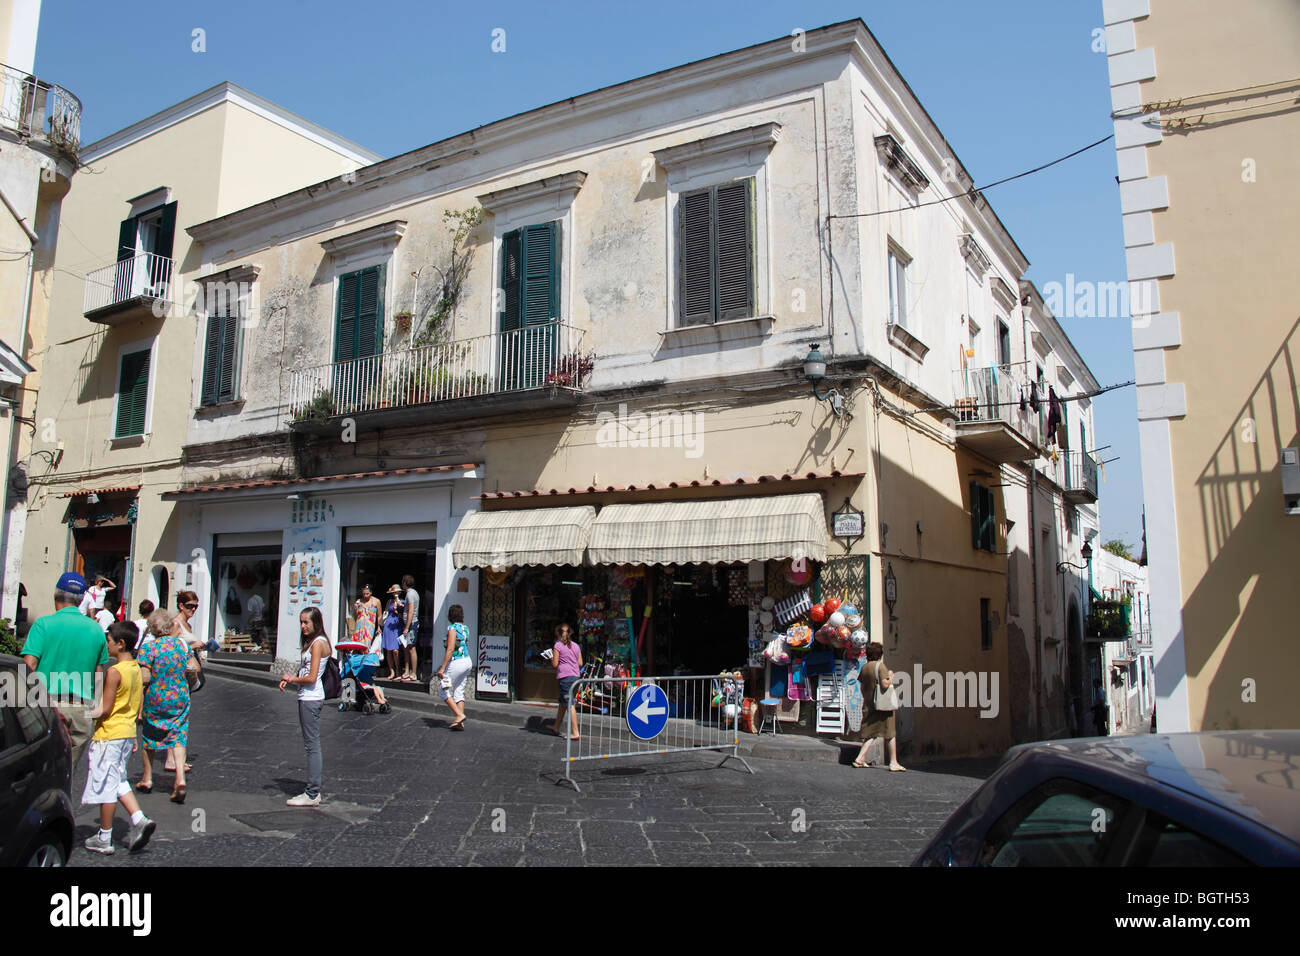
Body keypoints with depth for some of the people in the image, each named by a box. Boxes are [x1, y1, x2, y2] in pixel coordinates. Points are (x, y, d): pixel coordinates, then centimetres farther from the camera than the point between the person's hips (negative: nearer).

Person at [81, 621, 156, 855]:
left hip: (110, 734, -8)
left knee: (106, 784, 2)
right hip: (128, 731, 8)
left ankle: (104, 839, 12)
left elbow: (105, 709, -18)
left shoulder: (114, 672, -18)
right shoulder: (136, 669, 8)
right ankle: (139, 820, 5)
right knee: (119, 781, 18)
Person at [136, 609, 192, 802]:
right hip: (180, 699, 2)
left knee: (150, 737, 17)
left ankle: (147, 779, 29)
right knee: (178, 737, 2)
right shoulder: (181, 644, -1)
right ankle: (180, 779, -15)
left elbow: (145, 678, -14)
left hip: (155, 699, -2)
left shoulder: (148, 648, -12)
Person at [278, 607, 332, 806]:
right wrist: (289, 680, 2)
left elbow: (311, 678, -18)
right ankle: (313, 791, 19)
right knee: (312, 745, 13)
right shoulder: (312, 642, 17)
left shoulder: (318, 643, -14)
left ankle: (312, 795, -2)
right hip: (307, 698, 10)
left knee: (312, 745, -6)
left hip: (311, 698, -10)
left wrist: (292, 679, -4)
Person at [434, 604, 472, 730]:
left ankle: (459, 715, -4)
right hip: (467, 661, 8)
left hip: (456, 663, -8)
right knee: (459, 692, 11)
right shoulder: (465, 628, 10)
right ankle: (460, 723, 9)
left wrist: (442, 668, -17)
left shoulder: (453, 628, -14)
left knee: (445, 691, 5)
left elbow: (450, 650, -19)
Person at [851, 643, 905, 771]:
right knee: (890, 734, 2)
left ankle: (860, 758, 5)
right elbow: (885, 685, -22)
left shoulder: (864, 667, 7)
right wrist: (891, 677, -3)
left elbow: (861, 683, 13)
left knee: (870, 733, 11)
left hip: (870, 705, 7)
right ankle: (893, 762, 6)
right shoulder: (880, 666, -14)